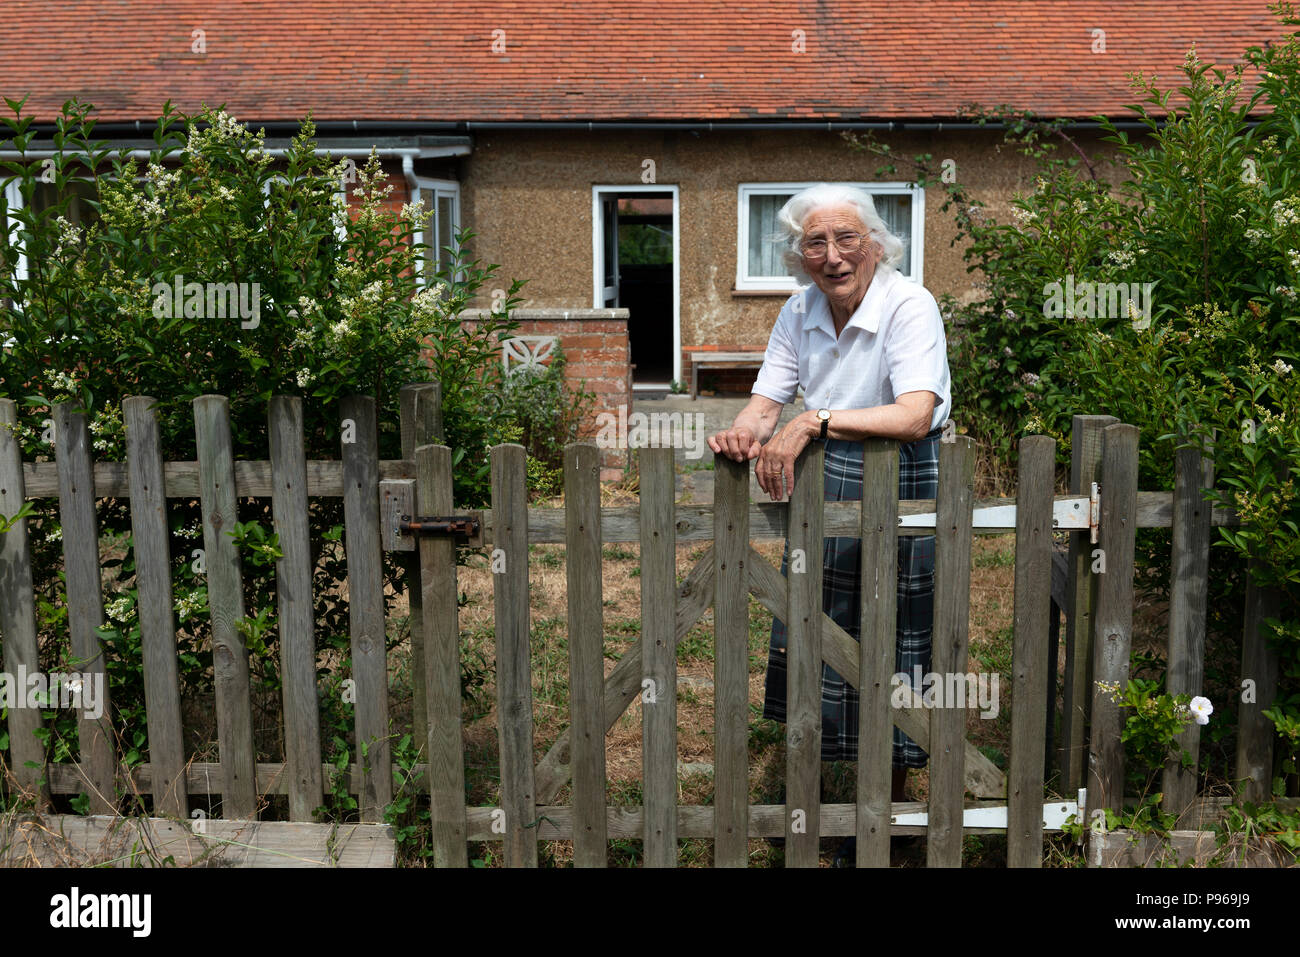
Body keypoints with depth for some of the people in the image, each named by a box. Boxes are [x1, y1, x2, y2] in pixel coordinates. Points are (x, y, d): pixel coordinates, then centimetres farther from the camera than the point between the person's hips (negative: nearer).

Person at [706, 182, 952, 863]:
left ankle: (889, 806, 25)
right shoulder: (800, 313, 3)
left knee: (889, 649, 5)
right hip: (823, 489, 6)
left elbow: (916, 416, -31)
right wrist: (741, 432, -23)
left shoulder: (909, 307, -17)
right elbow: (765, 403, 0)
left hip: (900, 489, -6)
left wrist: (816, 420, -36)